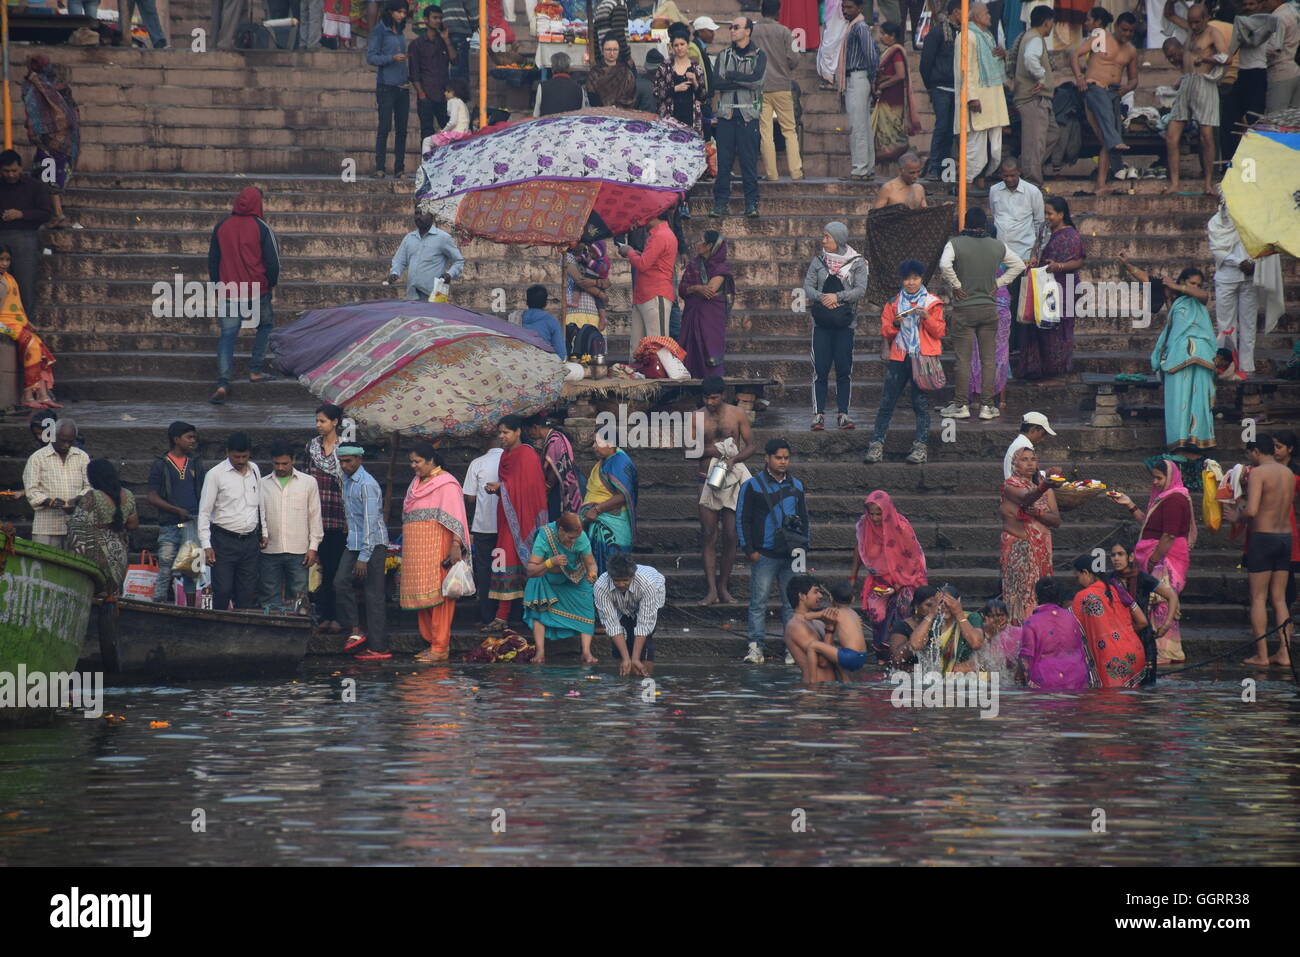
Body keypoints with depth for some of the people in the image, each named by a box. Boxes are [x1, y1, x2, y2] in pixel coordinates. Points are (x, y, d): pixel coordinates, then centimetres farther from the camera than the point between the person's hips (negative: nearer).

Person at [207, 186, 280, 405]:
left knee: (227, 336, 0)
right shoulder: (261, 228, -8)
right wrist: (271, 283, 11)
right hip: (258, 292, -2)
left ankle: (222, 385, -14)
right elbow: (273, 260, -6)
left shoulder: (221, 227, 3)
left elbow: (212, 260, 10)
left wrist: (217, 284, 22)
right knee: (265, 325, 23)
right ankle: (255, 371, 21)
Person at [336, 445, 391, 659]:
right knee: (340, 583, -6)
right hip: (354, 543, 8)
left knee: (373, 595, -5)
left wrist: (364, 557, -22)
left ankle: (378, 647, -2)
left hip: (373, 545, -8)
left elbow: (370, 522, -20)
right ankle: (355, 631, 3)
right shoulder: (346, 480, 11)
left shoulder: (367, 485, -17)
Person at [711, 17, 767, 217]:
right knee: (723, 161, 0)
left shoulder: (759, 56, 6)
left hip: (748, 115, -2)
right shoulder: (723, 56, 14)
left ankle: (751, 204, 0)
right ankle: (720, 203, 3)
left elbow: (757, 79, -12)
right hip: (726, 113, 3)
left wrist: (730, 75, -5)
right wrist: (744, 81, -9)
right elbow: (716, 83, -1)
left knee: (749, 161, -4)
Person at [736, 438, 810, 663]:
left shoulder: (796, 486, 15)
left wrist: (804, 547, 12)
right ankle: (755, 647, -2)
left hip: (791, 555, 4)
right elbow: (742, 519, 1)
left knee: (792, 603, 3)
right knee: (759, 602, -5)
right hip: (764, 555, -4)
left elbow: (804, 518, 23)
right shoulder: (752, 486, 2)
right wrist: (749, 550, -5)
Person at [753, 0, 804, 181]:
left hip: (759, 88, 1)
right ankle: (796, 171, -1)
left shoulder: (752, 32, 0)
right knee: (789, 130, 6)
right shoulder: (783, 31, -5)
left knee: (765, 132, 3)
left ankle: (772, 173, 0)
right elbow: (793, 60, -7)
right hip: (781, 86, -1)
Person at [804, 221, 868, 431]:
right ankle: (819, 414, -2)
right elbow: (808, 286, 4)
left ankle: (843, 413, 6)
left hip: (845, 323, -1)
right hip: (821, 322, 1)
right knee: (820, 369, -3)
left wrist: (837, 296, -17)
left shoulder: (857, 263, 2)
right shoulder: (818, 261, 9)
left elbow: (860, 290, -6)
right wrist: (822, 298, -15)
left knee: (844, 370, 0)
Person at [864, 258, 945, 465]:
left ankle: (920, 448, -3)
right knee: (887, 403, -3)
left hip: (922, 357, -2)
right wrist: (895, 324, -10)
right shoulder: (894, 303, 13)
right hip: (898, 357, 2)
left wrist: (926, 317, -13)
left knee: (921, 403, -4)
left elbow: (939, 332, 3)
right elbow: (886, 332, 11)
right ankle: (876, 446, -2)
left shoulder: (932, 303, 7)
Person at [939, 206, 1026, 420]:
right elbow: (1019, 265, 13)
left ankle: (961, 405, 5)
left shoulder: (955, 244, -8)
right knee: (989, 358, 7)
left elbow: (944, 265, -25)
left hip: (963, 309, -3)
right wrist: (998, 283, 12)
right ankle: (987, 406, 7)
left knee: (963, 359, 2)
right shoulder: (998, 246, 4)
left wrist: (956, 285, -11)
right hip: (989, 309, 3)